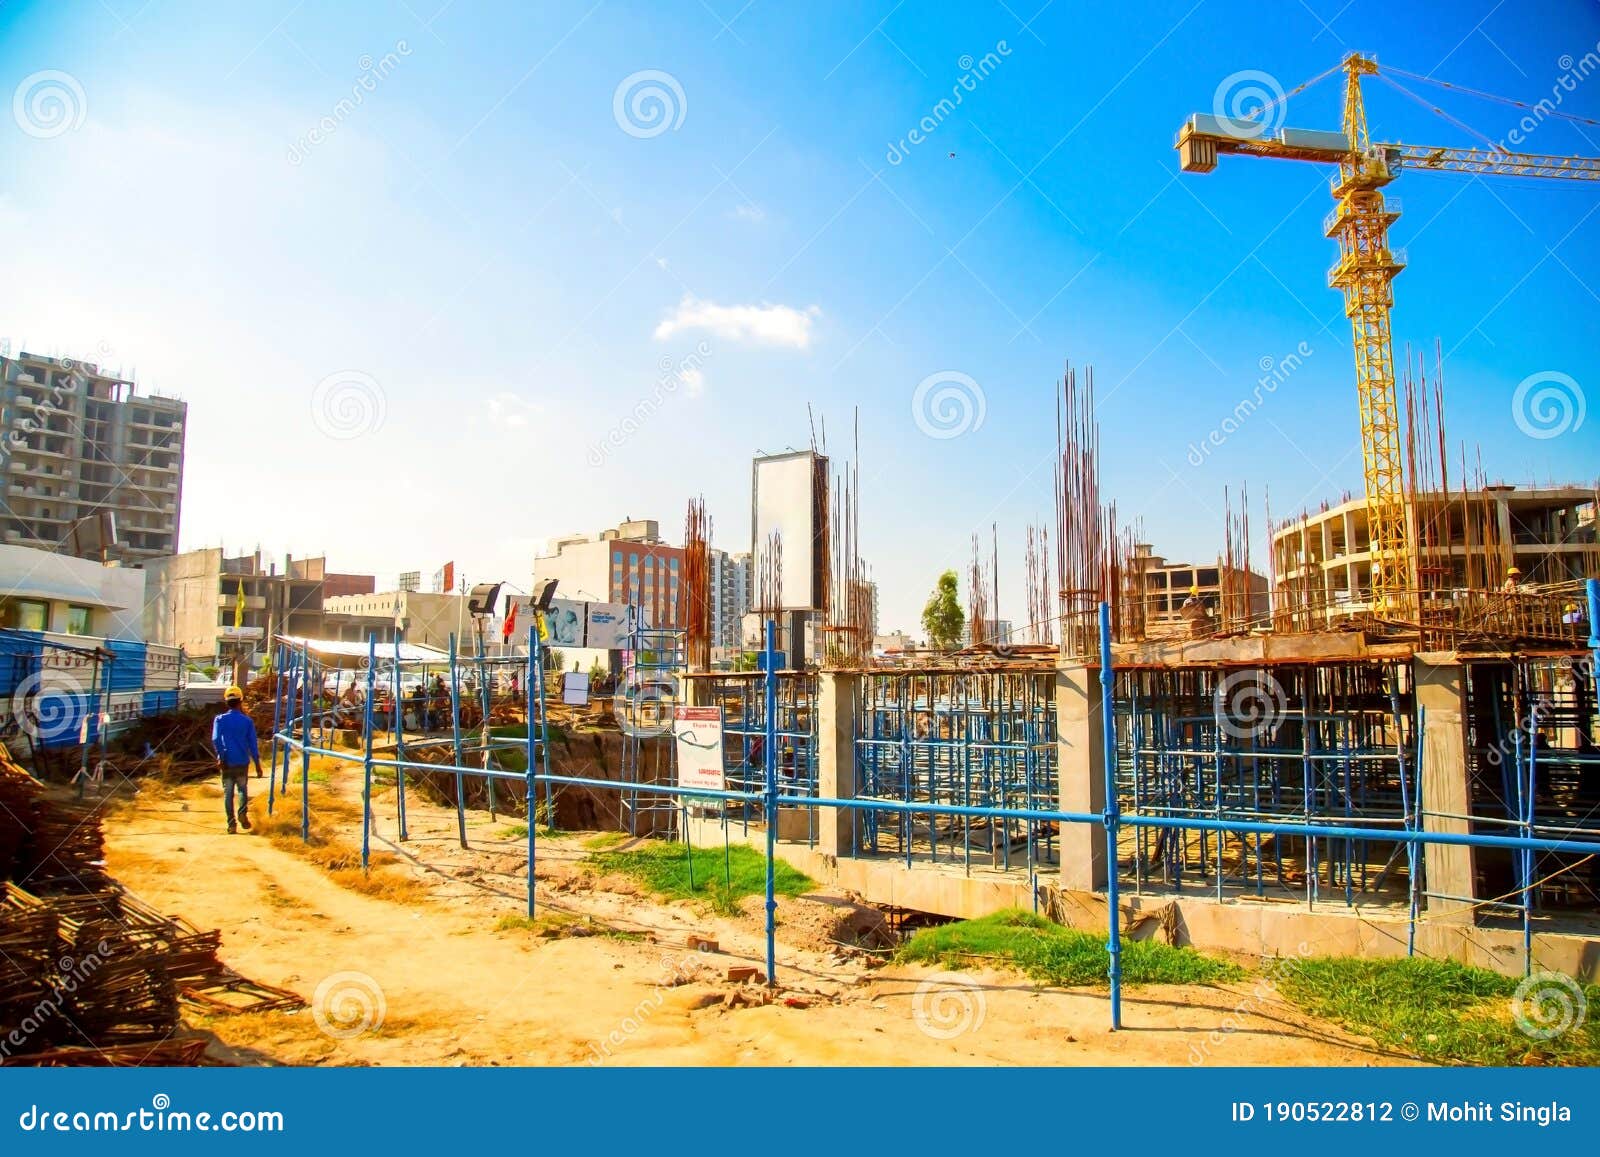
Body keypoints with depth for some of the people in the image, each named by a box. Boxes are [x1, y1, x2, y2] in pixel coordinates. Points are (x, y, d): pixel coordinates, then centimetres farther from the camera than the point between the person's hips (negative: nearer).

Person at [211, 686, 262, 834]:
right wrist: (257, 763, 6)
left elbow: (215, 739, -15)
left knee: (228, 793, 7)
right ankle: (243, 812, -9)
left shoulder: (220, 720, -1)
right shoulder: (247, 721, 0)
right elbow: (253, 744, 1)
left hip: (227, 762, 0)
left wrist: (221, 757, -12)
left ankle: (231, 824, 5)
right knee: (242, 789, 16)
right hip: (243, 762, 0)